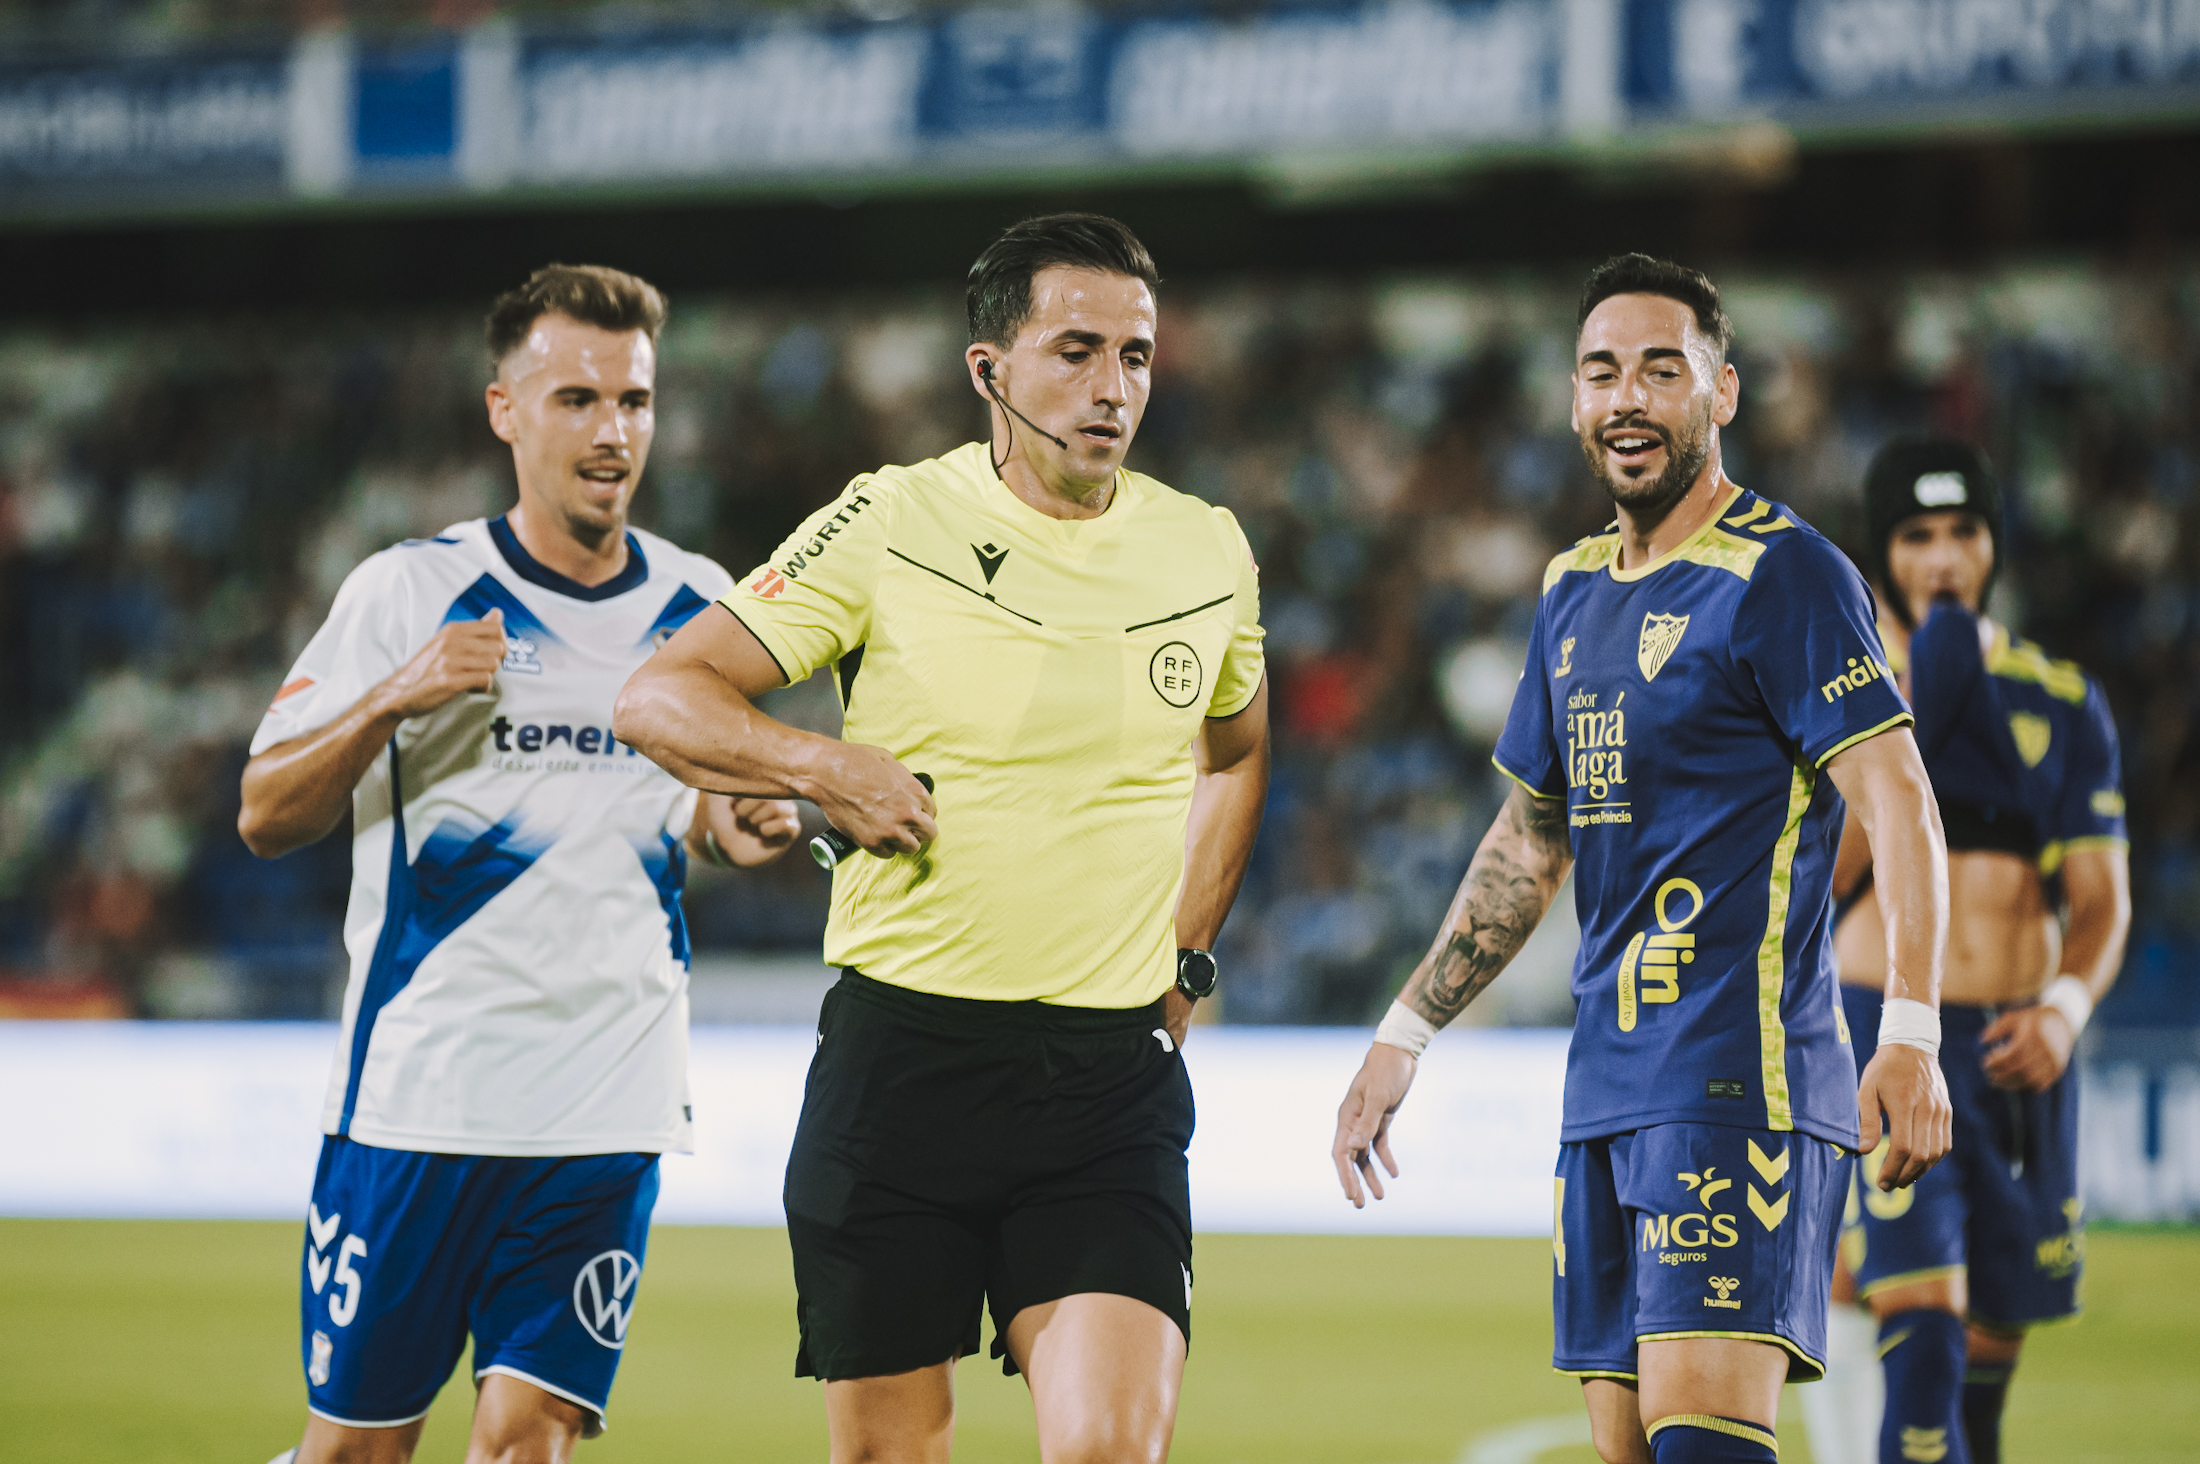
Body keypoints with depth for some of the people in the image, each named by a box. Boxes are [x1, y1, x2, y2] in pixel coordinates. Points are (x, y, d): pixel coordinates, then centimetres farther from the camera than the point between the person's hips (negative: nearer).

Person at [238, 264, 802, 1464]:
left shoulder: (701, 604, 8)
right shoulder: (412, 590, -3)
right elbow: (266, 817, -3)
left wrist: (727, 828, 0)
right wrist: (392, 700, -19)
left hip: (609, 1106, 2)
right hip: (414, 1087, -2)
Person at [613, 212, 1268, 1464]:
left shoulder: (1209, 551, 7)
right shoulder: (887, 526, -3)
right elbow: (658, 700, -1)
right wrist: (829, 768, -16)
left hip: (1114, 1075, 1)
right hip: (901, 1062, -1)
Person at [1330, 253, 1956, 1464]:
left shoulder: (1782, 573, -7)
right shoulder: (1573, 591, 17)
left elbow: (1897, 803, -14)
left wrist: (1910, 1033, -26)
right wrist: (1405, 1034, 23)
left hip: (1741, 1078, -8)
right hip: (1606, 1083, 8)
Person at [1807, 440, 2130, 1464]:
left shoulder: (2063, 705, 9)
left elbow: (2102, 898, 7)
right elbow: (1818, 881, -8)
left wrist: (2067, 1007, -12)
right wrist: (1903, 728, -16)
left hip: (2020, 1051, 4)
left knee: (1994, 1337, 10)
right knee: (1922, 1321, -19)